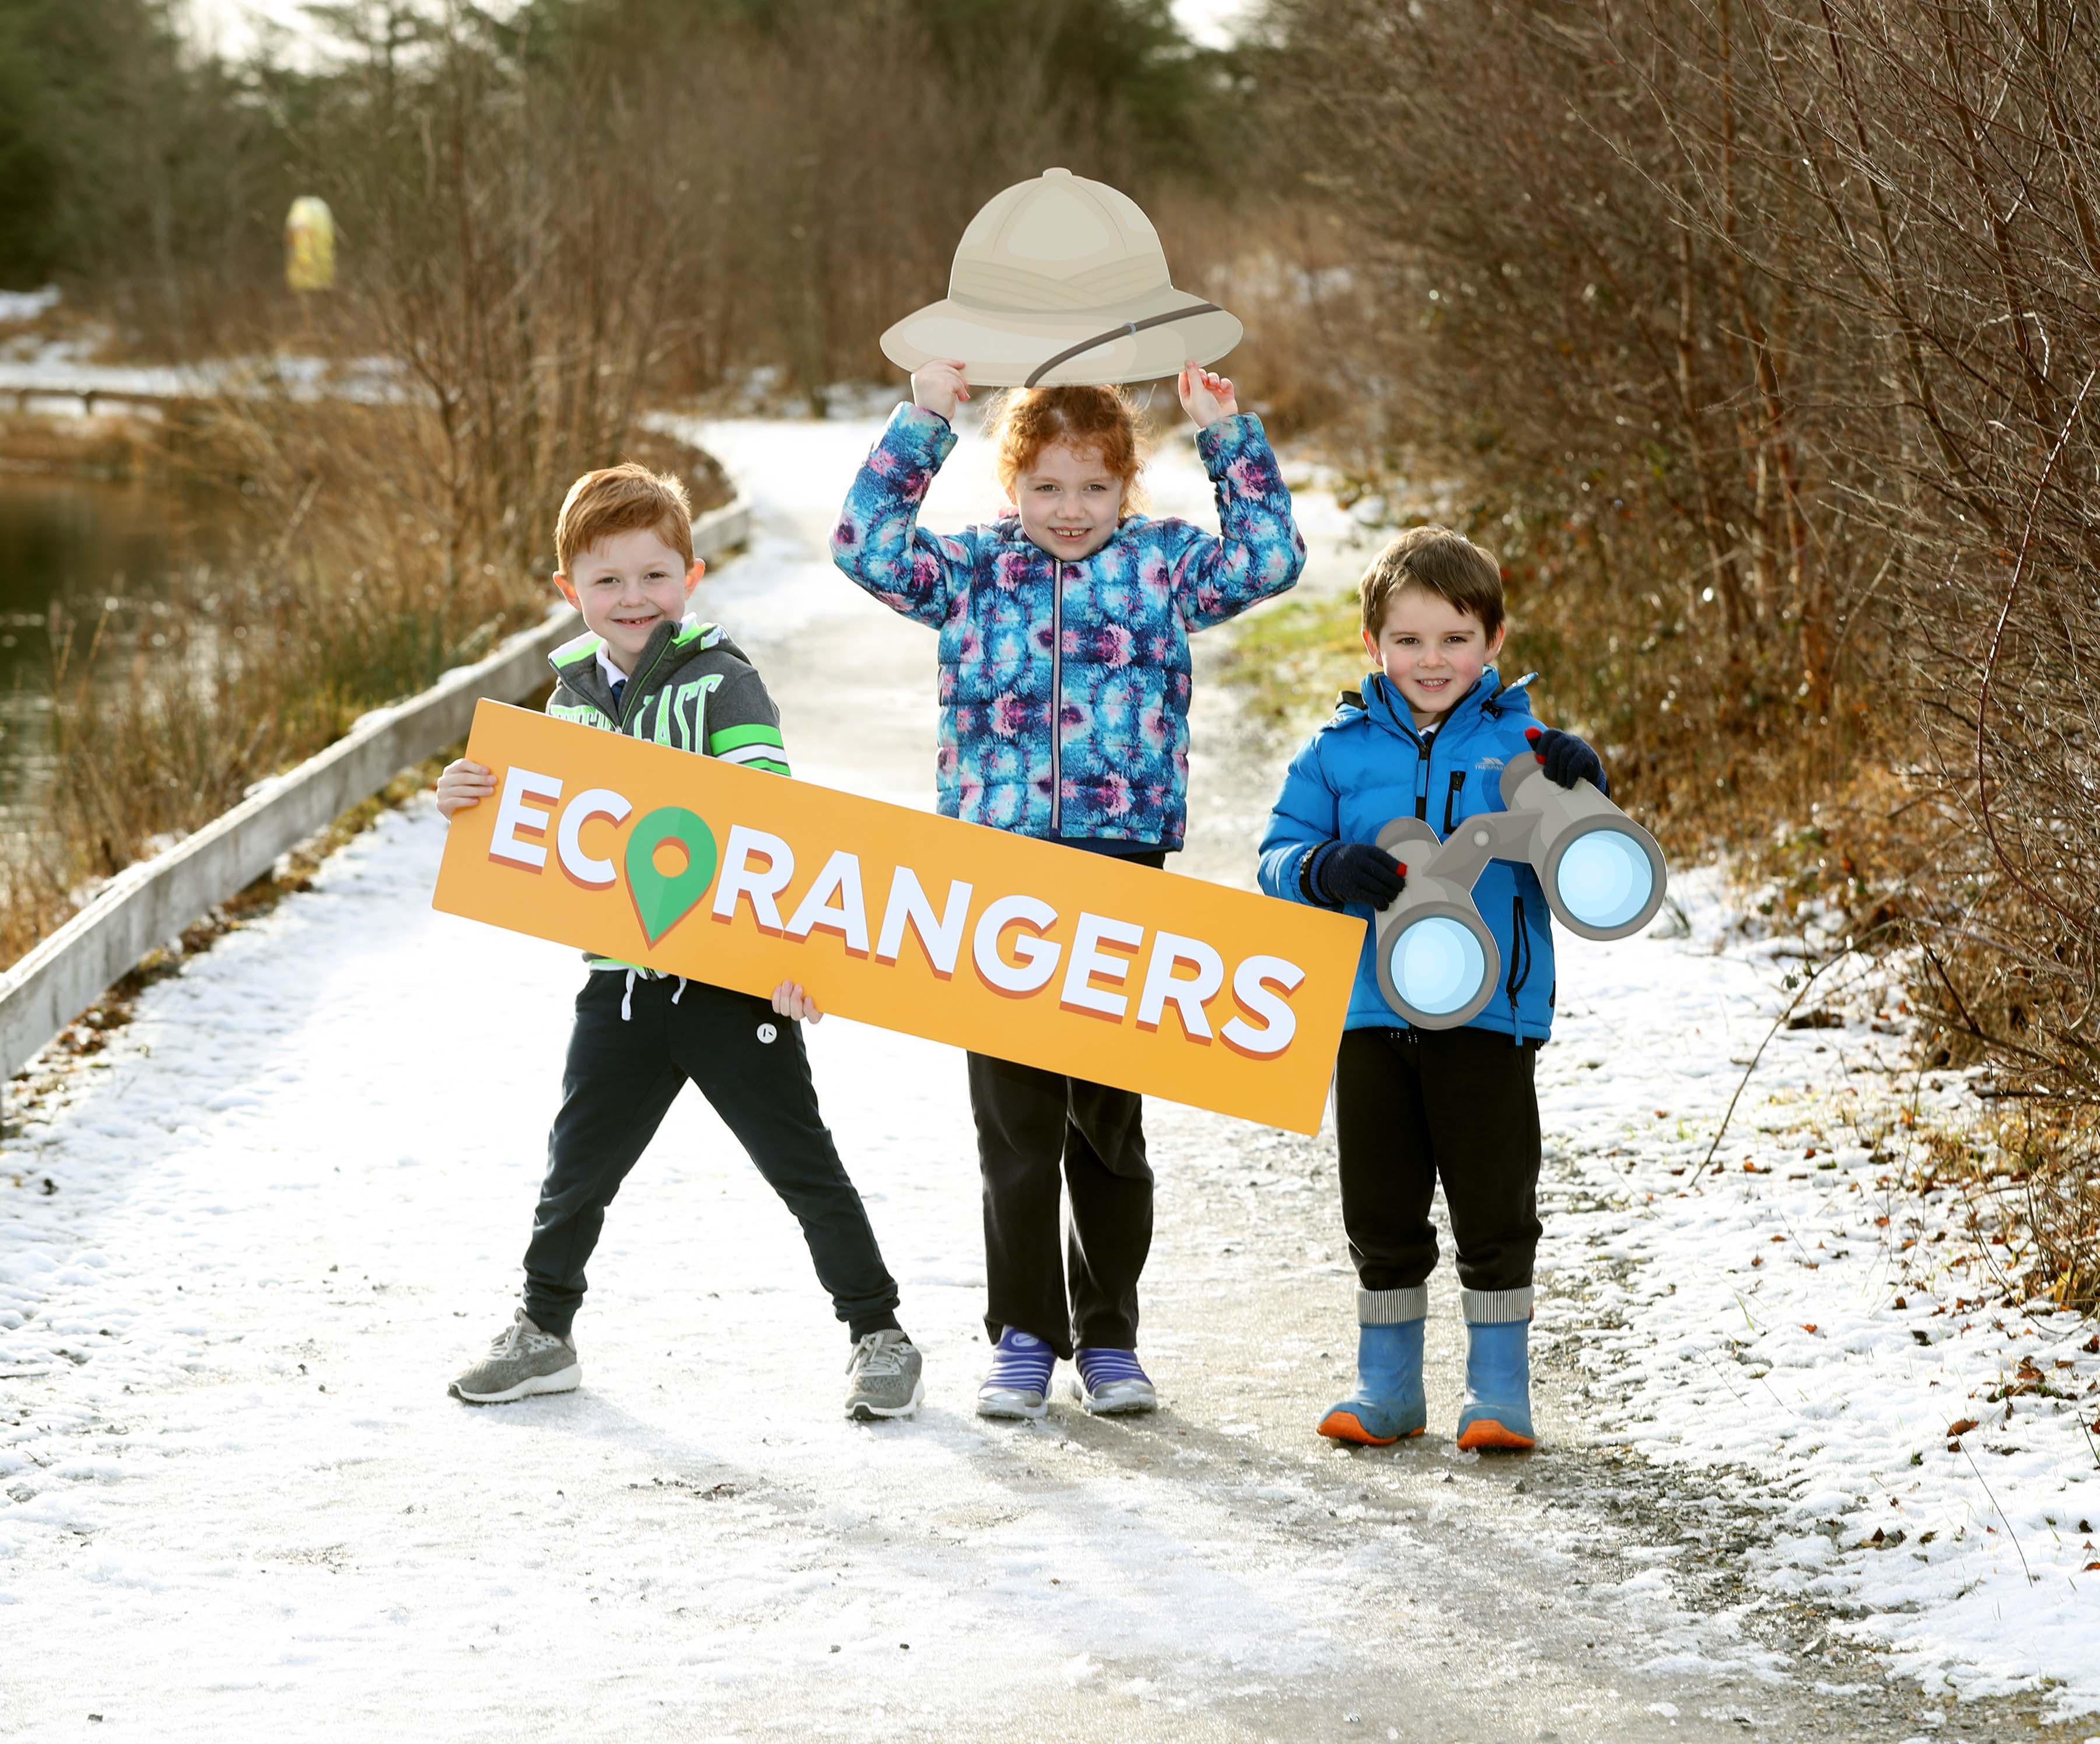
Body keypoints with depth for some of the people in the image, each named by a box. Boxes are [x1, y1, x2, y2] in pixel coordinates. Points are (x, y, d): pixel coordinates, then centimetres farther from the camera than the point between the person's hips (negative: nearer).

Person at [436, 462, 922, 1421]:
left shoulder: (722, 684, -8)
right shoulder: (573, 701, 9)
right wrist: (468, 803, -6)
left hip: (731, 976, -5)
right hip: (620, 983, 5)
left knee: (801, 1162, 1)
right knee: (579, 1163, 13)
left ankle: (877, 1333, 12)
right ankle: (543, 1331, 30)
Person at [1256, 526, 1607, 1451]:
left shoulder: (1523, 747, 1)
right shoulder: (1339, 751, 4)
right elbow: (1277, 859, 1)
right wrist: (1326, 867, -20)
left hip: (1489, 1018, -2)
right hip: (1369, 1017, 2)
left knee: (1495, 1211, 3)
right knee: (1382, 1216, 11)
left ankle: (1499, 1384, 15)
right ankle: (1386, 1385, 23)